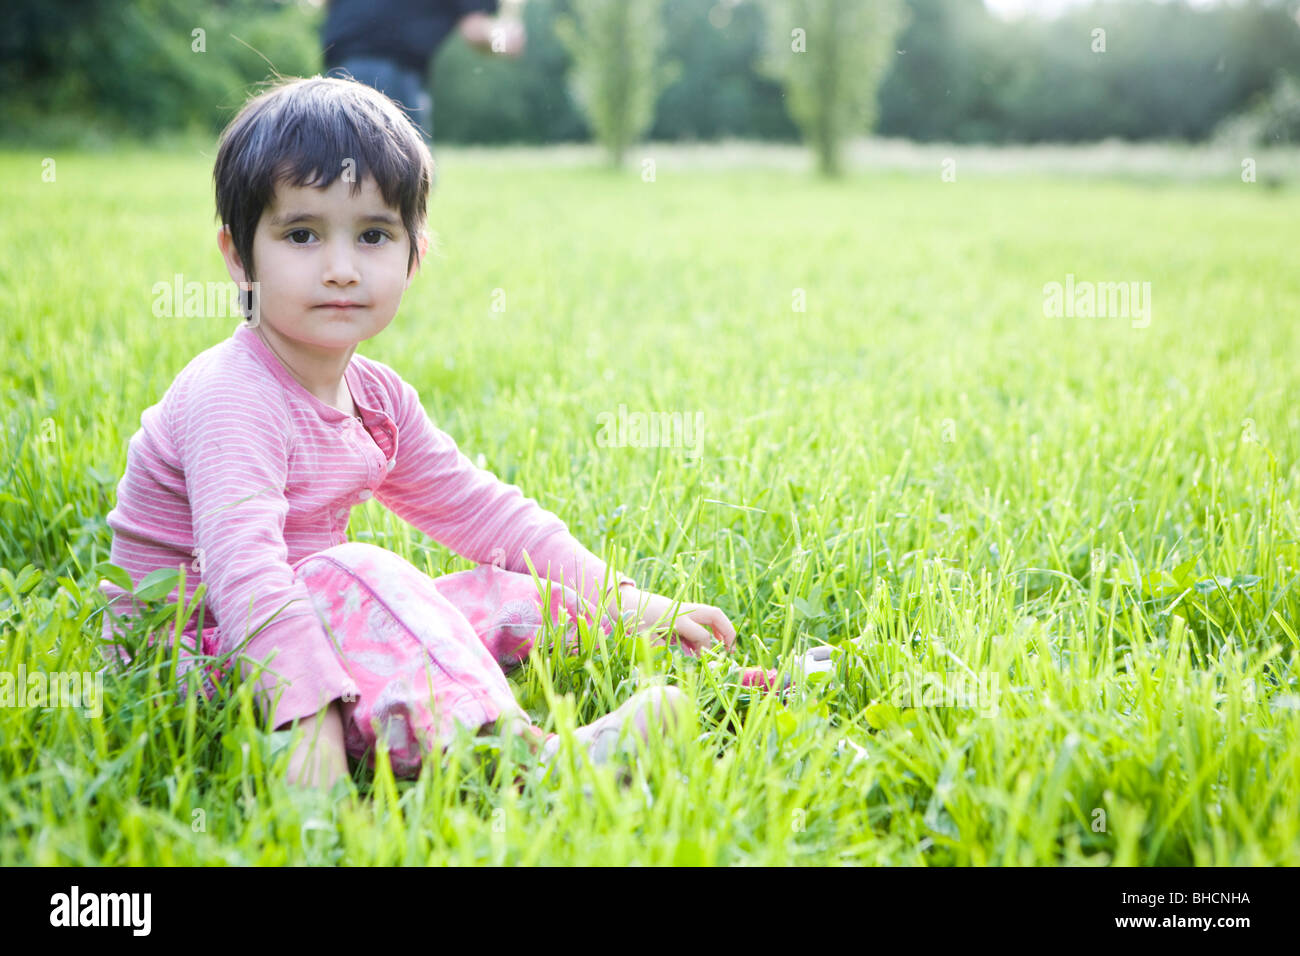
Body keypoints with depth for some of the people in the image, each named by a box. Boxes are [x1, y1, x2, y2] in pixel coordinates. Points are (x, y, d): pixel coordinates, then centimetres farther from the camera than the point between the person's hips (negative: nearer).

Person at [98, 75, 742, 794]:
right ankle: (520, 755, -47)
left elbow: (478, 509, 8)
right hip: (196, 649, -8)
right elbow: (242, 571, -36)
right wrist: (310, 713, -47)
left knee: (513, 594, -1)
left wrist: (624, 601, 2)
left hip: (309, 620, 9)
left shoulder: (375, 396, 5)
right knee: (357, 573, -34)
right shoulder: (231, 397, -23)